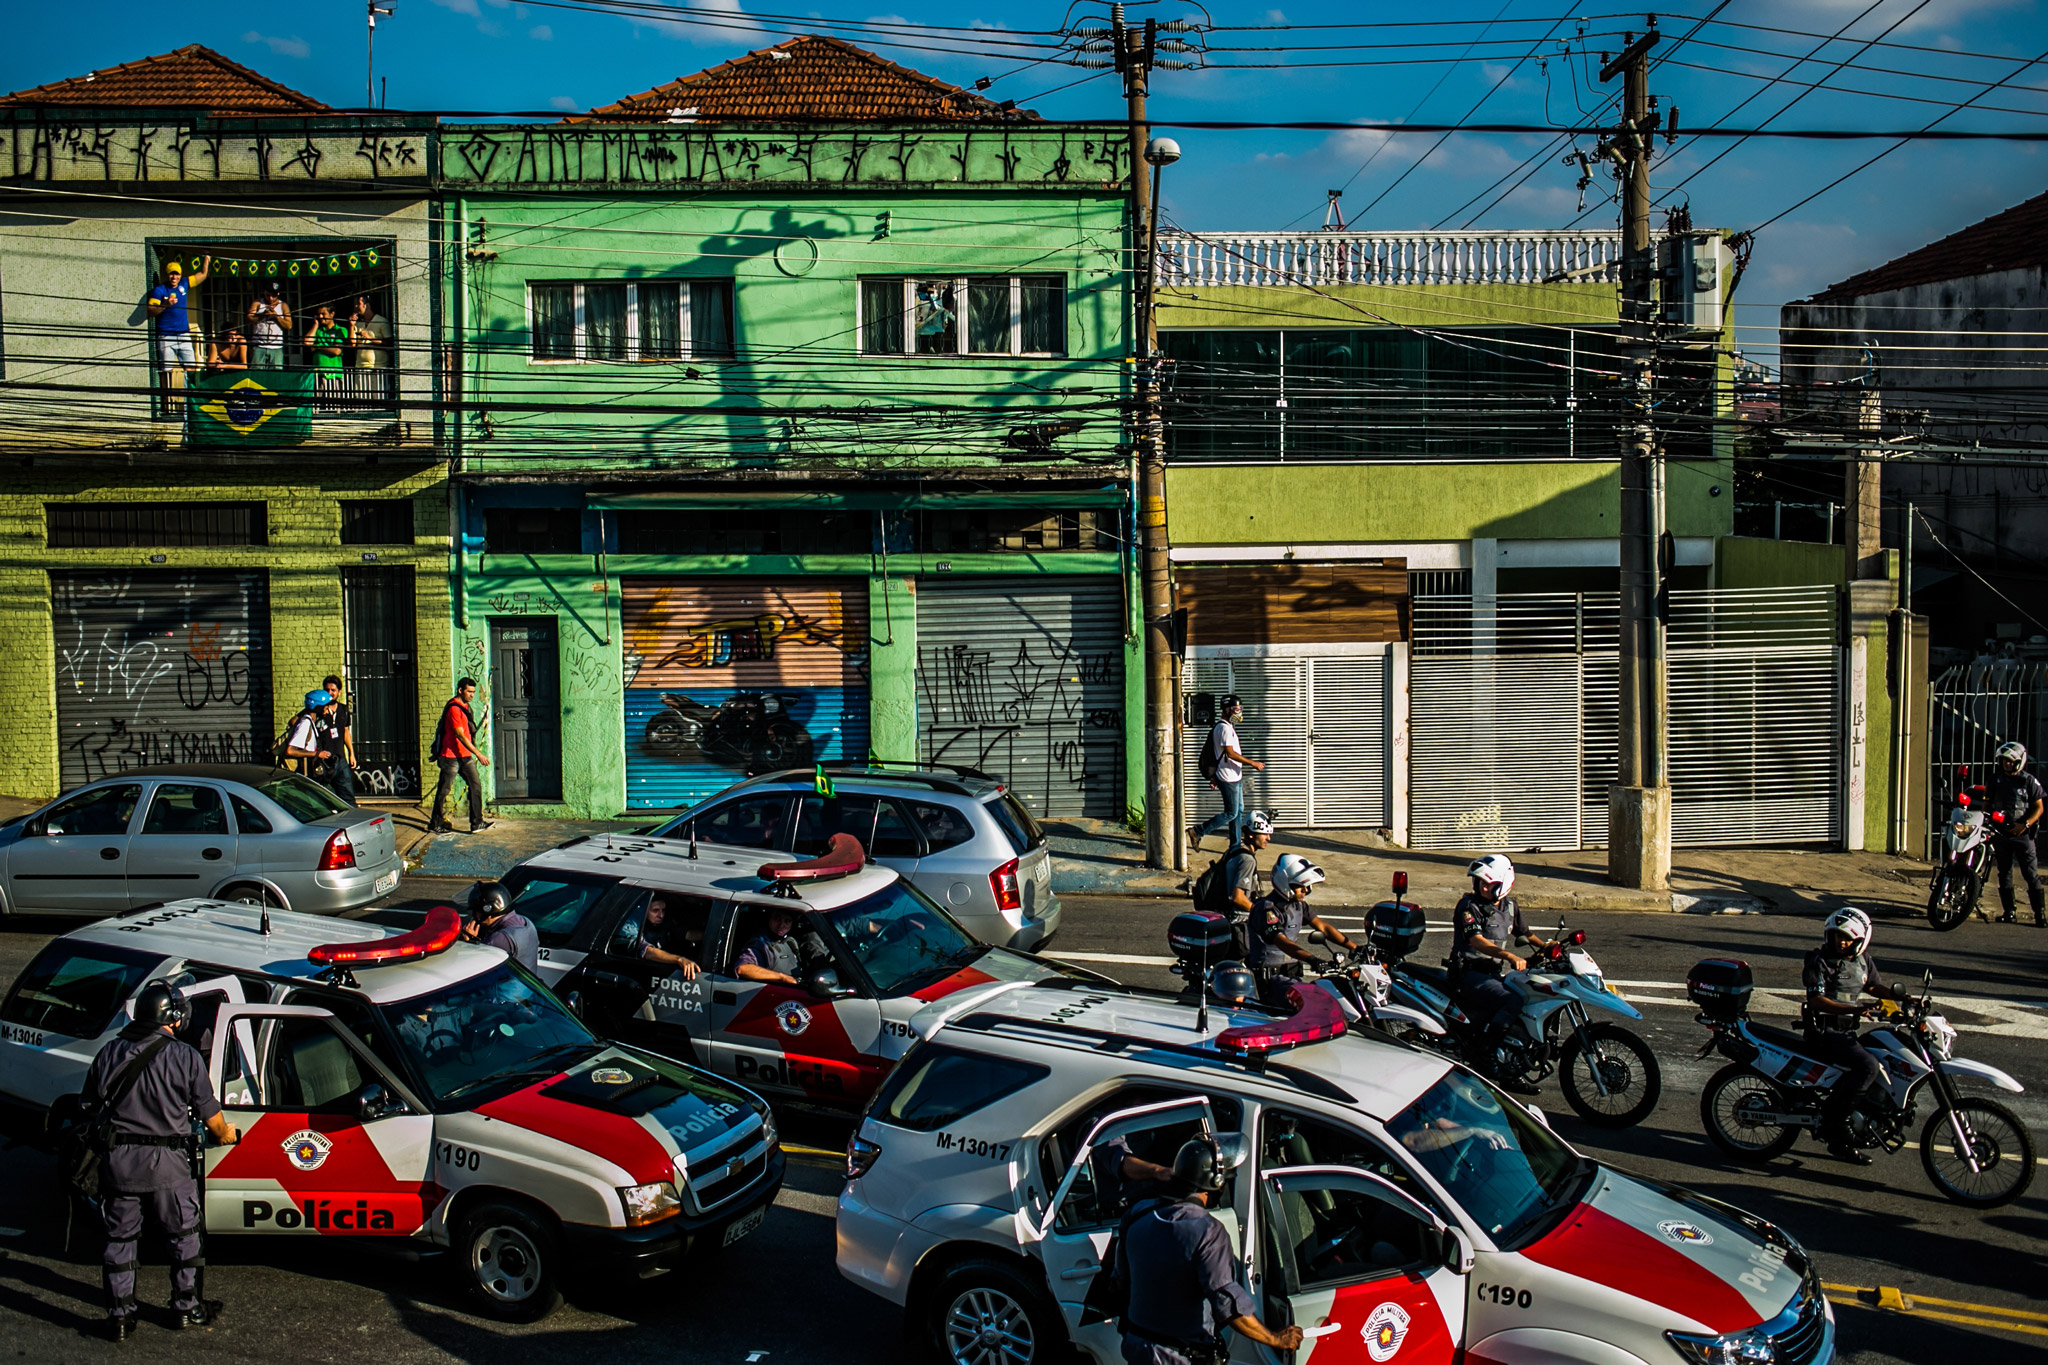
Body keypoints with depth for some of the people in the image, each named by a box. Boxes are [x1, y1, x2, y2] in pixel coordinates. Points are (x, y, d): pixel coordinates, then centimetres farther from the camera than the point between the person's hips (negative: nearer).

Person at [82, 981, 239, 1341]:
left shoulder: (109, 1052, 4)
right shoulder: (185, 1056, -6)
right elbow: (212, 1118, -2)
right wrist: (227, 1134, 19)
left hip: (117, 1159, 3)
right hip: (166, 1162, -3)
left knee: (120, 1238, 15)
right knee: (184, 1234, 13)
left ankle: (120, 1315, 18)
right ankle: (187, 1307, 22)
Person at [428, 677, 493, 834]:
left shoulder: (465, 707, 12)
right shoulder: (454, 709, -18)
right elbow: (461, 736, -24)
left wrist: (474, 753, 20)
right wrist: (478, 754, -28)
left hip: (465, 756, 9)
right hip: (451, 756, -9)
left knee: (476, 784, 1)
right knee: (444, 790, 2)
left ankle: (477, 822, 3)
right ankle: (435, 825, 13)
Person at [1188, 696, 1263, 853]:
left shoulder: (1228, 727, 17)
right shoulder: (1224, 728, -17)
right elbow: (1230, 753, -22)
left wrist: (1214, 776, 19)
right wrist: (1252, 763, -17)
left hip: (1235, 776, 11)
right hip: (1229, 778, -11)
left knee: (1238, 811, 13)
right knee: (1231, 813, -6)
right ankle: (1197, 831, 0)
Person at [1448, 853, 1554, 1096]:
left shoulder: (1509, 906, 12)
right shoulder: (1469, 905, -12)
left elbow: (1523, 933, 24)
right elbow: (1476, 940, -25)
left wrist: (1545, 945, 5)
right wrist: (1509, 955, -39)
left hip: (1492, 973, 8)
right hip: (1469, 974, -8)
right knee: (1513, 1002, -29)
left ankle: (1510, 1073, 8)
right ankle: (1486, 1054, -20)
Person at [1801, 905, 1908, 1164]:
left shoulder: (1862, 962, 12)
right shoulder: (1819, 961, -11)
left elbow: (1873, 986, 27)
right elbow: (1816, 1000, -21)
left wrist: (1900, 996, 10)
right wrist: (1853, 1009, -33)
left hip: (1848, 1031, 9)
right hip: (1824, 1030, -9)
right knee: (1868, 1066, -29)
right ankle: (1831, 1121, -21)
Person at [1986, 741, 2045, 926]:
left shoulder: (2029, 781, -1)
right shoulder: (1995, 779, 9)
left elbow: (2038, 807, -2)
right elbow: (1987, 801, 15)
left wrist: (2025, 824, -16)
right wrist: (1983, 816, -4)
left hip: (2022, 834, -4)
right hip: (2000, 832, 4)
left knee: (2031, 874, -6)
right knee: (2004, 874, 8)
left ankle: (2040, 913, -5)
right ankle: (2009, 912, 15)